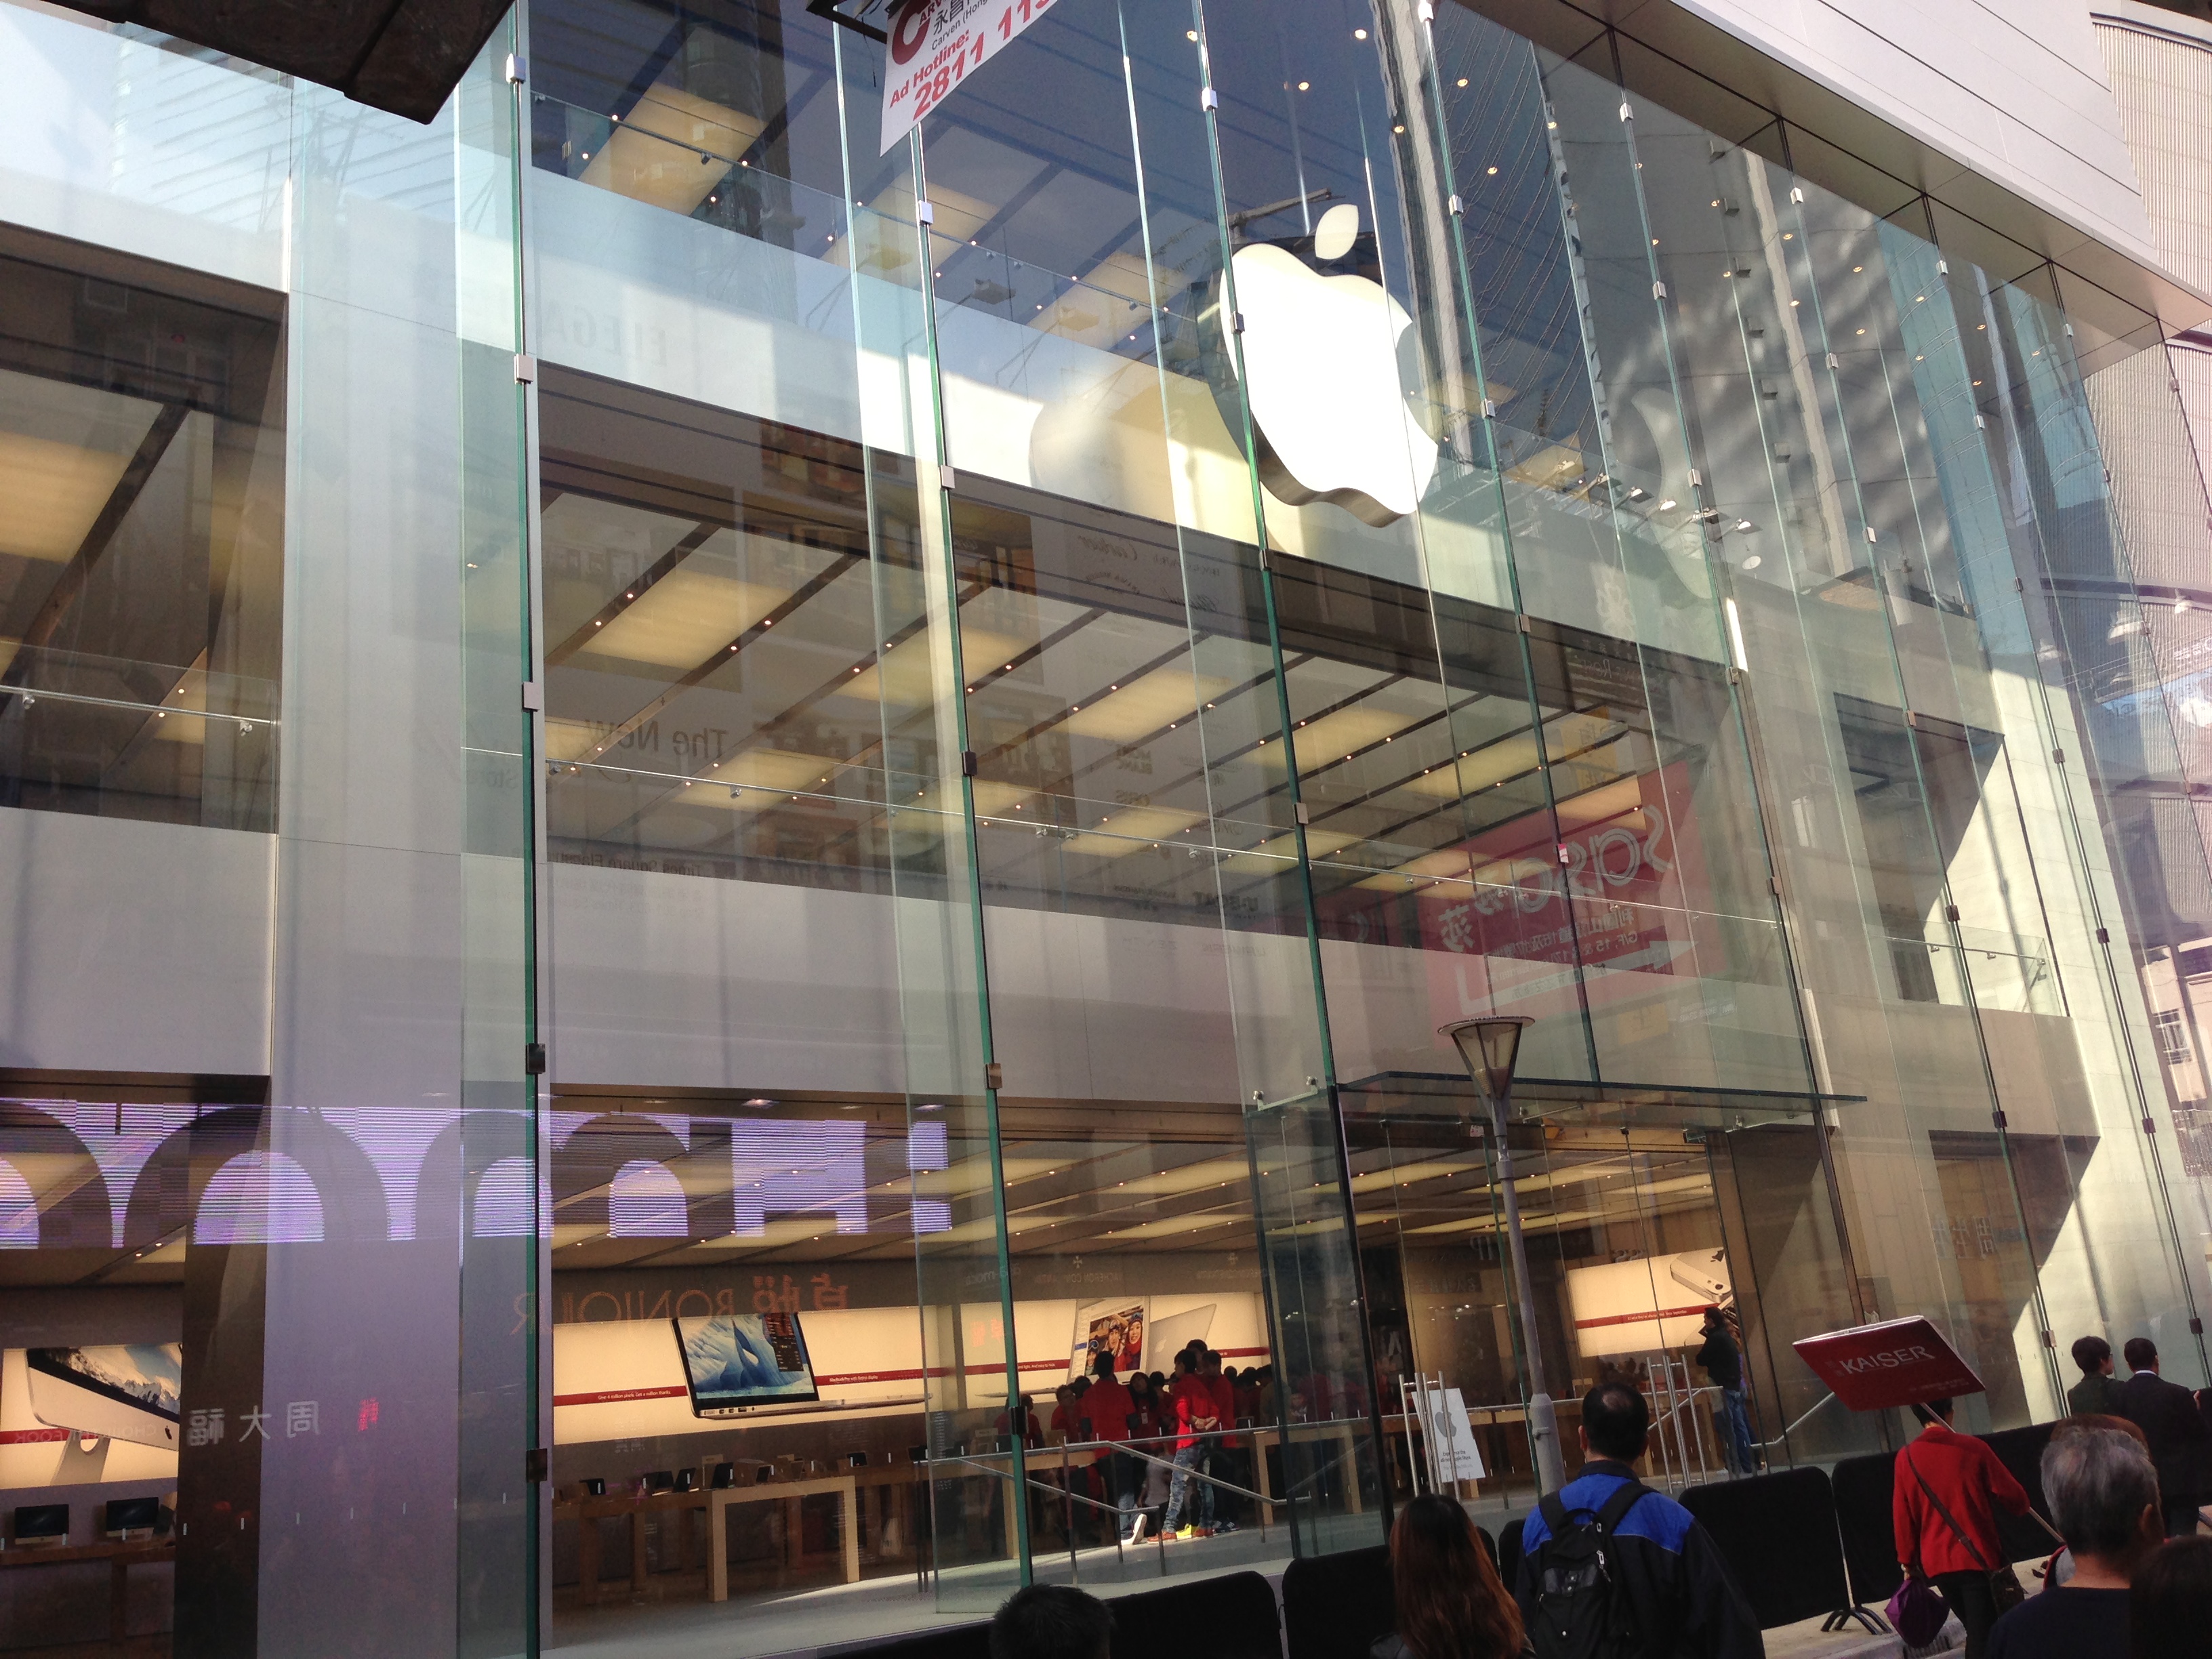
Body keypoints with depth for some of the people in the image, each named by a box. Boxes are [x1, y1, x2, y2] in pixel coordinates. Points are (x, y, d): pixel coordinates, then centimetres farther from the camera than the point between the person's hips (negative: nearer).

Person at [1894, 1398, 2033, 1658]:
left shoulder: (1906, 1458, -1)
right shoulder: (1972, 1448, -8)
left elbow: (1902, 1517, 2)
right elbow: (2012, 1495, 0)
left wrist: (1908, 1561, 13)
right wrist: (2021, 1506, 23)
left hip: (1936, 1563, 4)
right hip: (1978, 1557, -3)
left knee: (1976, 1630, 21)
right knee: (1983, 1637, -4)